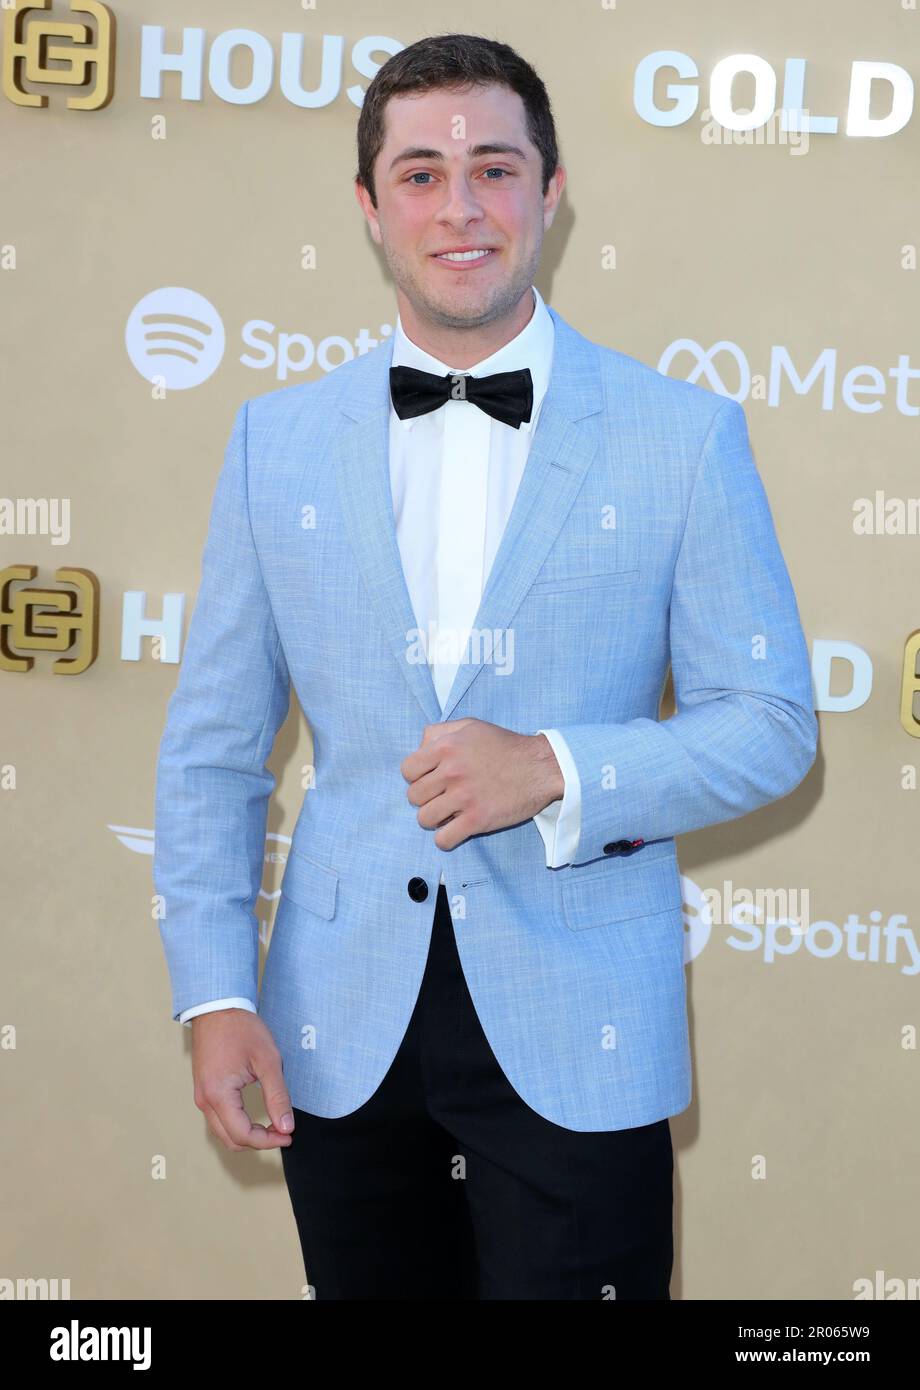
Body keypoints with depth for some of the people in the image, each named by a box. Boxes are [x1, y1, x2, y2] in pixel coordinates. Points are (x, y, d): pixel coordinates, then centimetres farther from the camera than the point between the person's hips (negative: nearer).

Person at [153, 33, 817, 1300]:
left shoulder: (684, 437, -2)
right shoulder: (277, 440, 5)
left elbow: (770, 723, -1)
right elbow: (215, 745, 7)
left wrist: (557, 769, -17)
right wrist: (214, 995, -2)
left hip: (578, 1042, -2)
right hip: (340, 1032, 2)